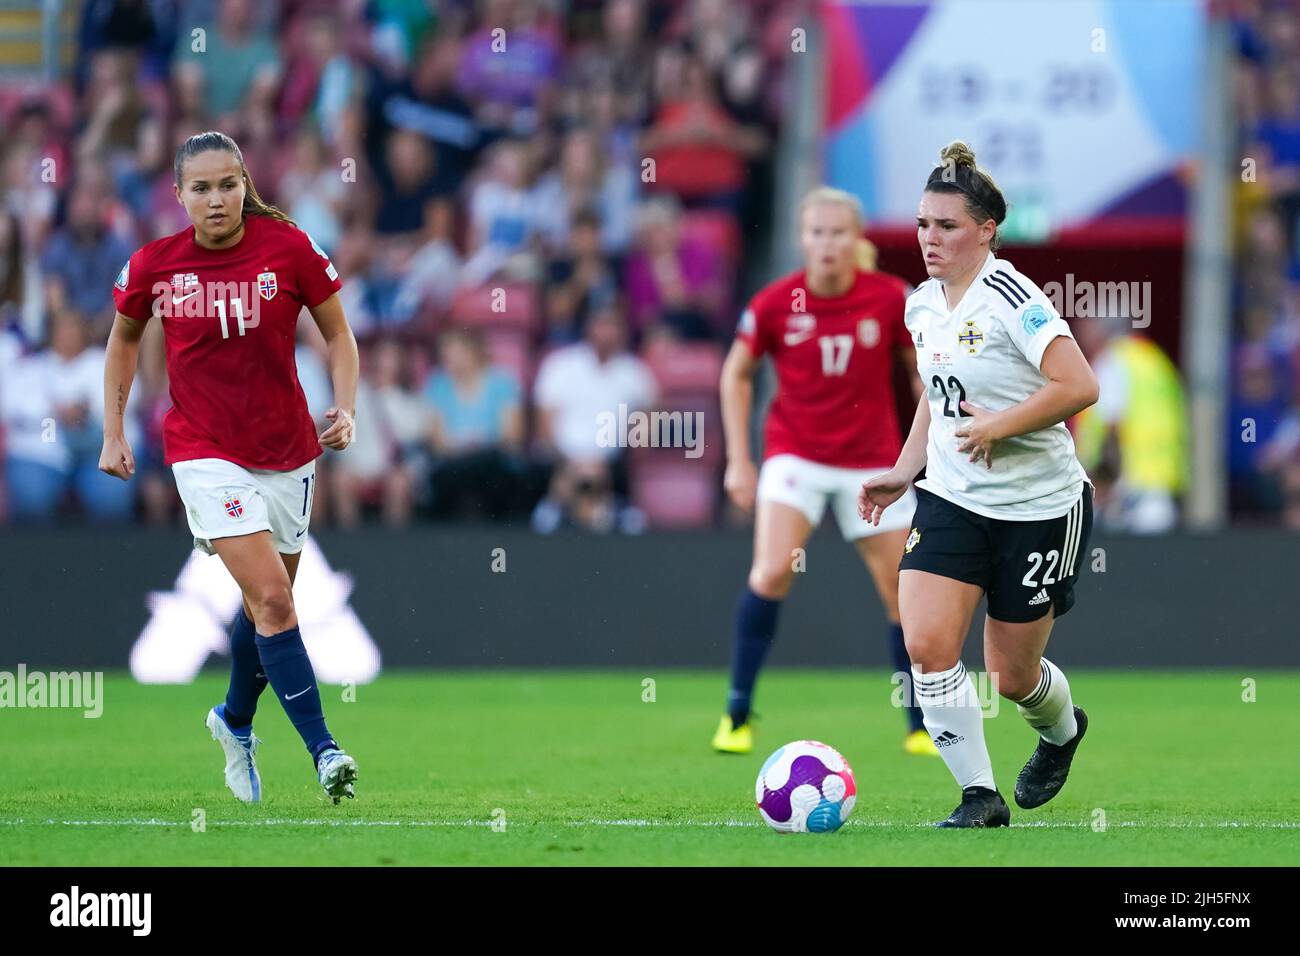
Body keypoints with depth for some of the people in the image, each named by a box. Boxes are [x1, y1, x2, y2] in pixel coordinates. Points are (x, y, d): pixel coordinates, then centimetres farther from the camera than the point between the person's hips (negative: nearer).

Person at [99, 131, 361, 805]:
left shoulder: (288, 248, -9)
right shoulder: (154, 265, -7)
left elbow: (337, 332, 2)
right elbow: (124, 338, 12)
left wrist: (346, 407, -12)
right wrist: (113, 433, 9)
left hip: (287, 449, 2)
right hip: (206, 452, -2)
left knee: (266, 604, 15)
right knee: (271, 598, -16)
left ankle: (234, 722, 42)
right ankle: (323, 750, -16)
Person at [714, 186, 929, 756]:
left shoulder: (890, 298, -8)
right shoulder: (775, 303, -9)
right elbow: (737, 373, 5)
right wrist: (738, 459, 2)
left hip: (872, 462, 1)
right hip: (796, 454, -1)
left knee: (903, 594, 1)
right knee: (772, 570, -21)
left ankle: (921, 726, 17)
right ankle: (738, 713, -12)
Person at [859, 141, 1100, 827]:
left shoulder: (1010, 297, -19)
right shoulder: (922, 305, 5)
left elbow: (1079, 387, -26)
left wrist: (997, 426, -25)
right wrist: (905, 470, 14)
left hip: (1040, 508, -6)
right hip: (950, 500, 6)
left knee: (1013, 676, 7)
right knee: (926, 644, -15)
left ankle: (1063, 728, 44)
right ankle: (978, 797, -5)